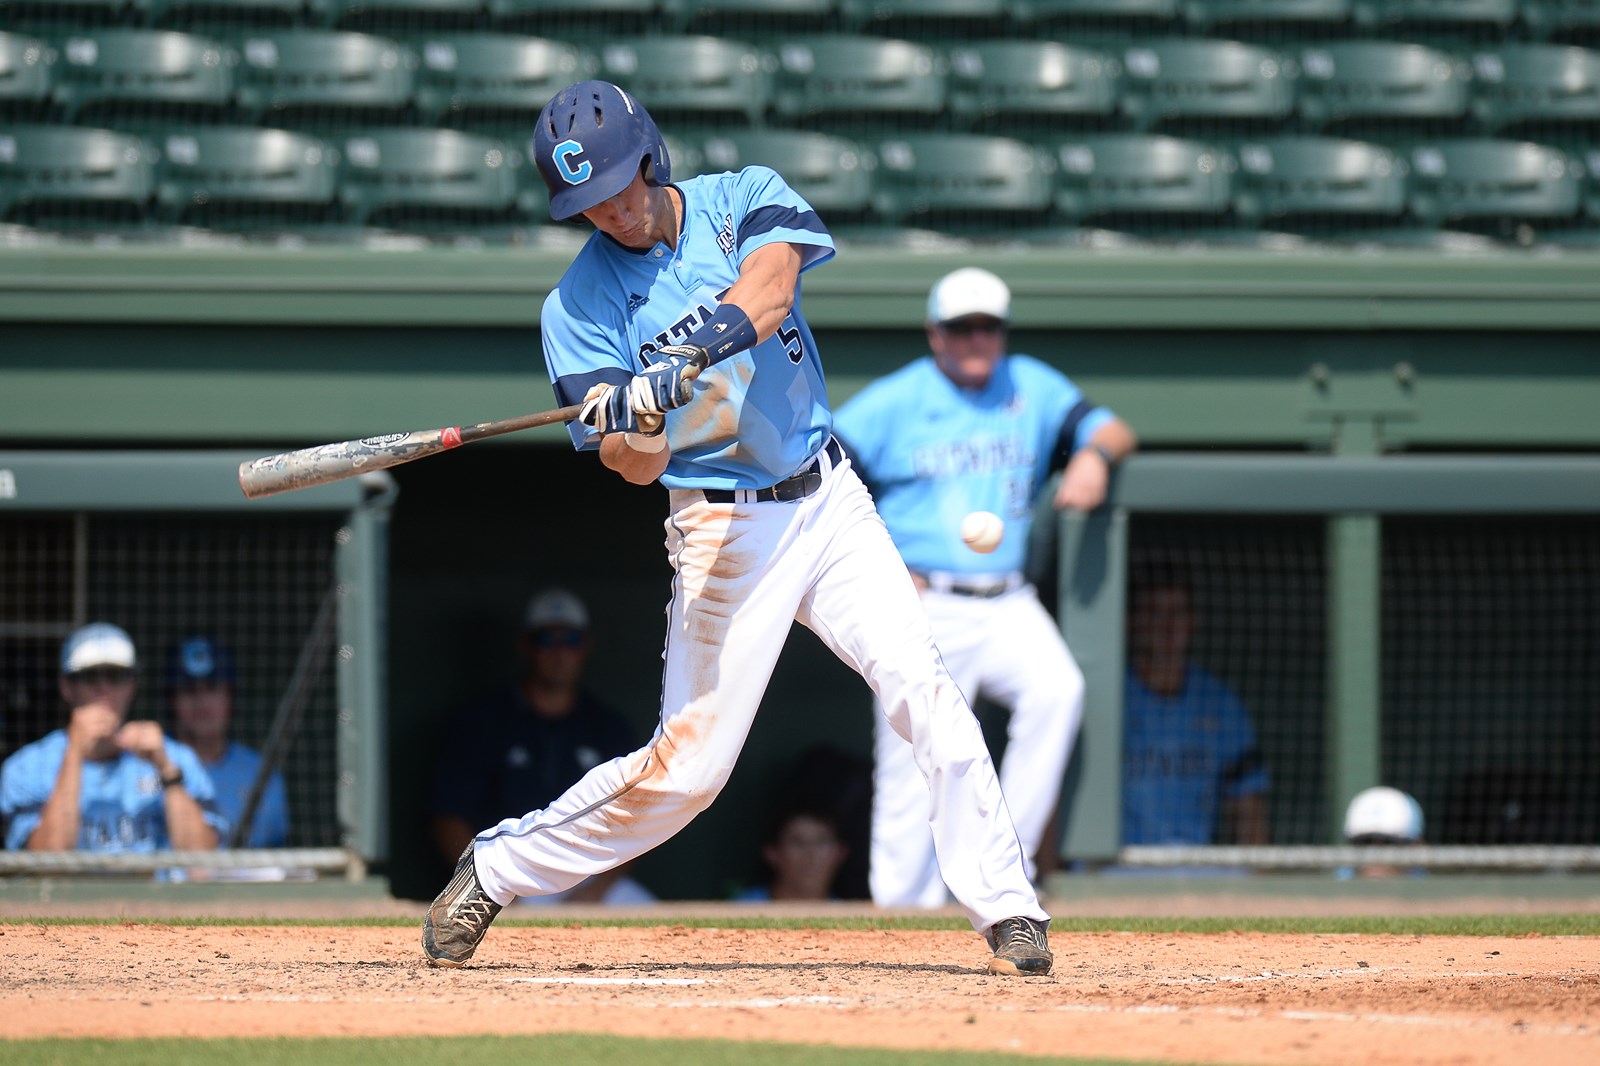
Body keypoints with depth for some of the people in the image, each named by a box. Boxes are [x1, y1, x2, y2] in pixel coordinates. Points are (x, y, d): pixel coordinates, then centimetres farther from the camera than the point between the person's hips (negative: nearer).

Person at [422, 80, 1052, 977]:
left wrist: (683, 361, -37)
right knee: (688, 767, -5)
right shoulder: (579, 307, -5)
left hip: (829, 498, 2)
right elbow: (638, 465, -12)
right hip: (724, 531, -2)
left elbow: (766, 289, -22)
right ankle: (496, 870, 12)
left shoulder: (747, 200, 0)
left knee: (923, 689, -12)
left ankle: (1008, 909, -7)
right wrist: (632, 425, -35)